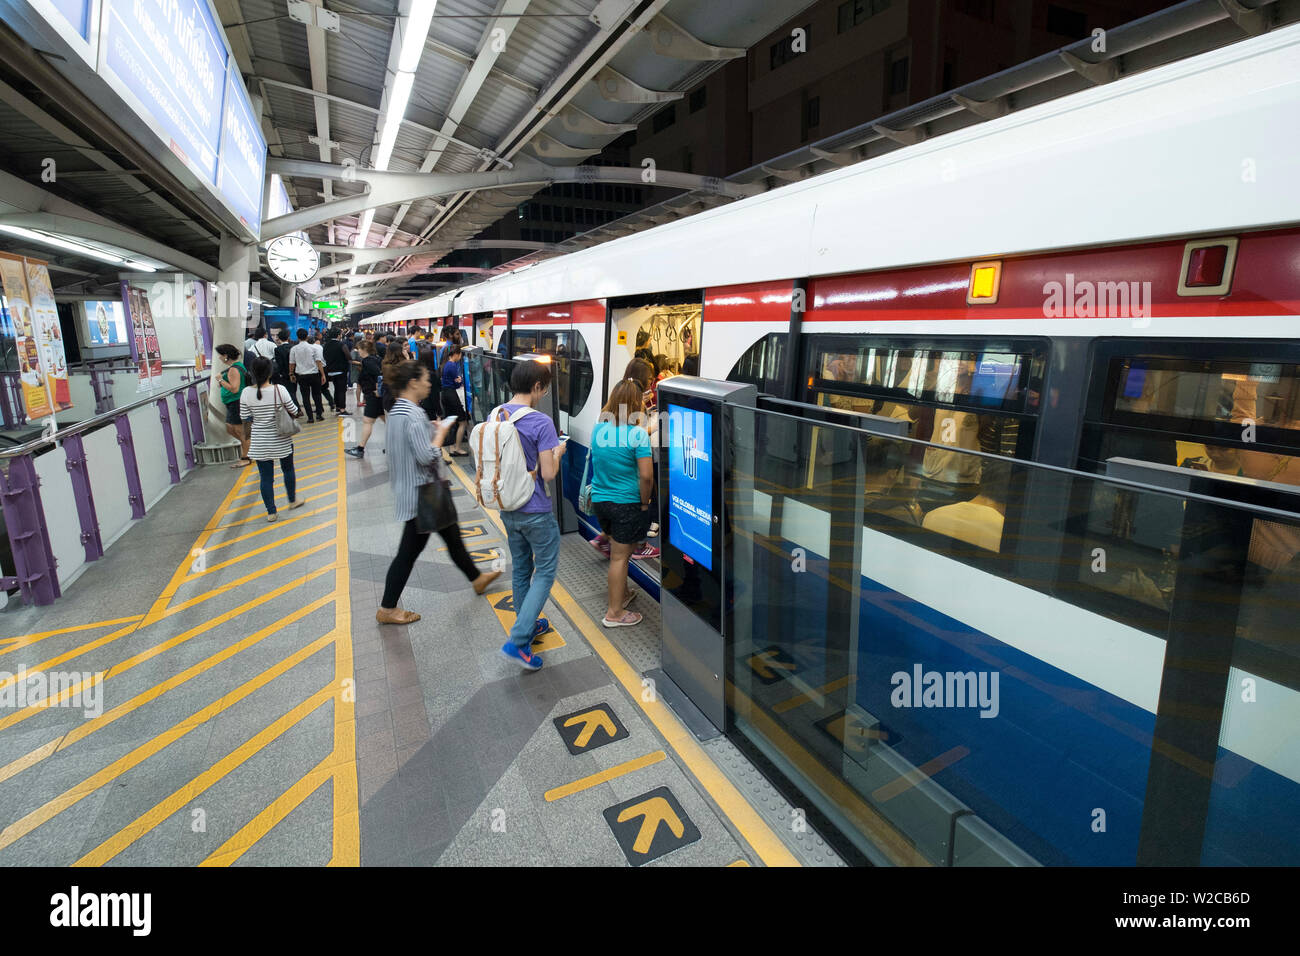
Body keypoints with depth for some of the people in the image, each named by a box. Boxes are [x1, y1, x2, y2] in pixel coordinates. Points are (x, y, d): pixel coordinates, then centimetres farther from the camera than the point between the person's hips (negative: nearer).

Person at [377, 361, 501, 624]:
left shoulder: (398, 409, 8)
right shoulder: (412, 415, -24)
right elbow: (426, 456, -27)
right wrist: (441, 434, -14)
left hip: (412, 488, 10)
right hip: (420, 492, -10)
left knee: (451, 533, 21)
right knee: (410, 548, 2)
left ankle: (477, 578, 38)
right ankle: (387, 609, 14)